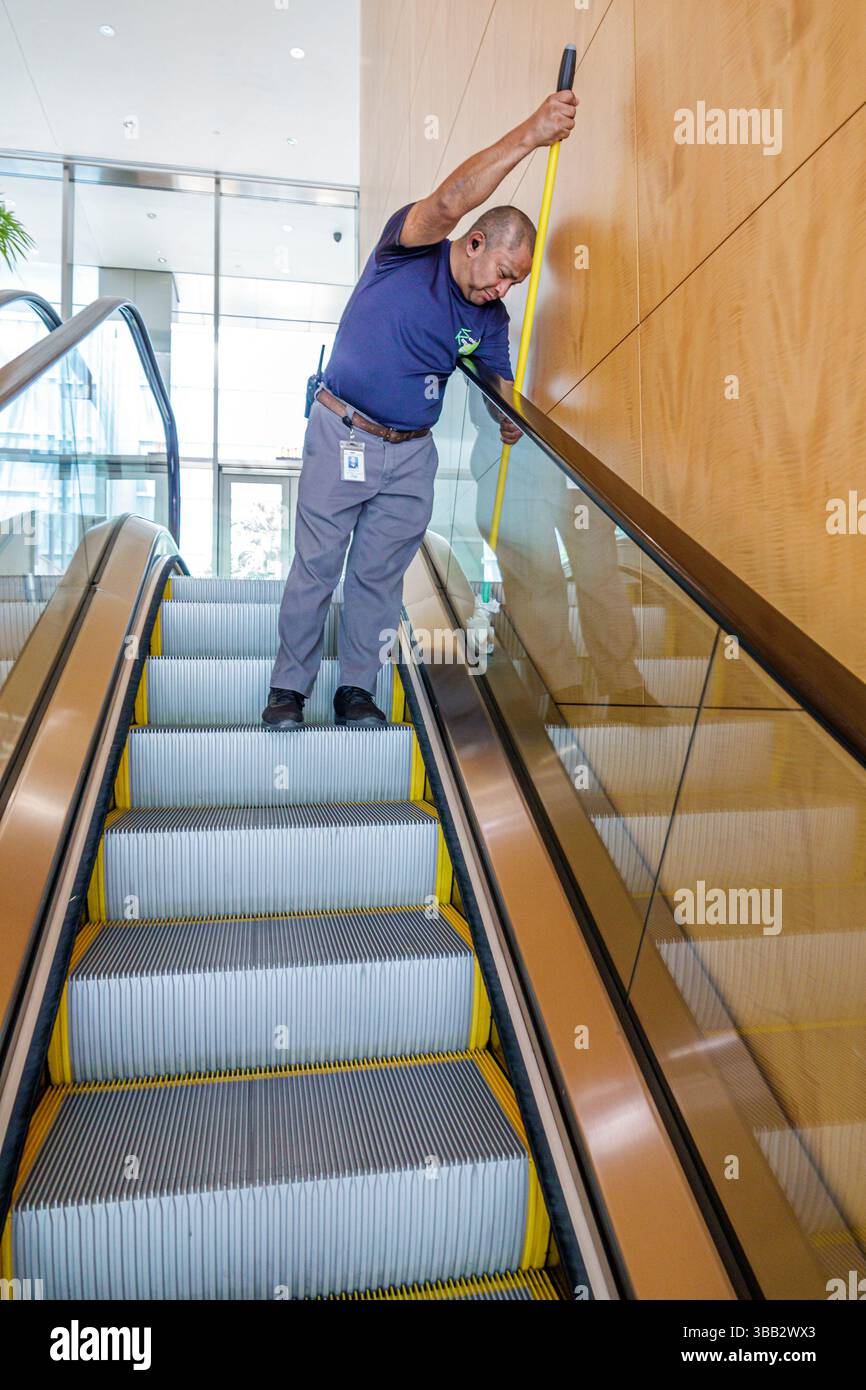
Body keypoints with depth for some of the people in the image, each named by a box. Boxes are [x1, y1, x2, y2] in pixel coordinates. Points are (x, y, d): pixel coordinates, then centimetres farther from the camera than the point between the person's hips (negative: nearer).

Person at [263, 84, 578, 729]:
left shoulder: (489, 319, 4)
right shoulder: (407, 250, -9)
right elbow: (451, 202, -29)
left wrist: (513, 419, -14)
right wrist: (528, 136, -35)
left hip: (412, 456, 4)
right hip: (342, 437, -4)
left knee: (380, 576, 7)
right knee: (316, 568, 1)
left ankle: (357, 690, 19)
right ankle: (289, 688, 14)